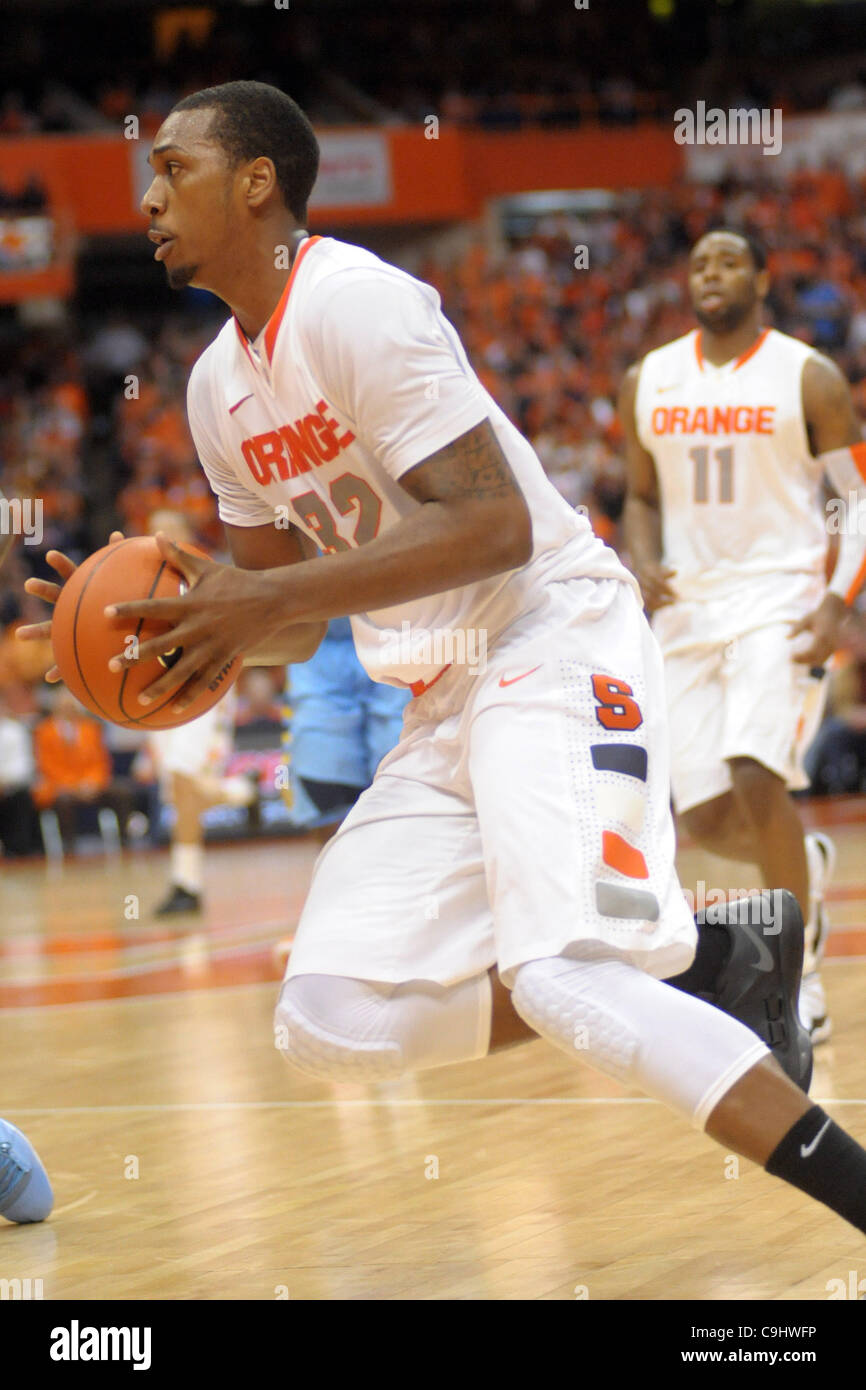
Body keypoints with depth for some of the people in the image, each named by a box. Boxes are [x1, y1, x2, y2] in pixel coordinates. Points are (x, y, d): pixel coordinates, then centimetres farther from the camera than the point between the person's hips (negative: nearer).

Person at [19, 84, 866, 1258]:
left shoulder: (352, 302, -14)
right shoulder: (220, 383, 13)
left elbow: (495, 525, -23)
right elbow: (297, 626, 20)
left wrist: (272, 596, -25)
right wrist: (197, 613, -2)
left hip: (557, 653, -9)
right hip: (445, 705, 9)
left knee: (560, 982, -30)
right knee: (330, 1023, -4)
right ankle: (705, 962, 5)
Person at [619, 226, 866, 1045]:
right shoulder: (648, 383, 9)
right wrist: (645, 566, -2)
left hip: (780, 601, -4)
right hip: (688, 610, 5)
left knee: (756, 776, -25)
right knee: (704, 817, 1)